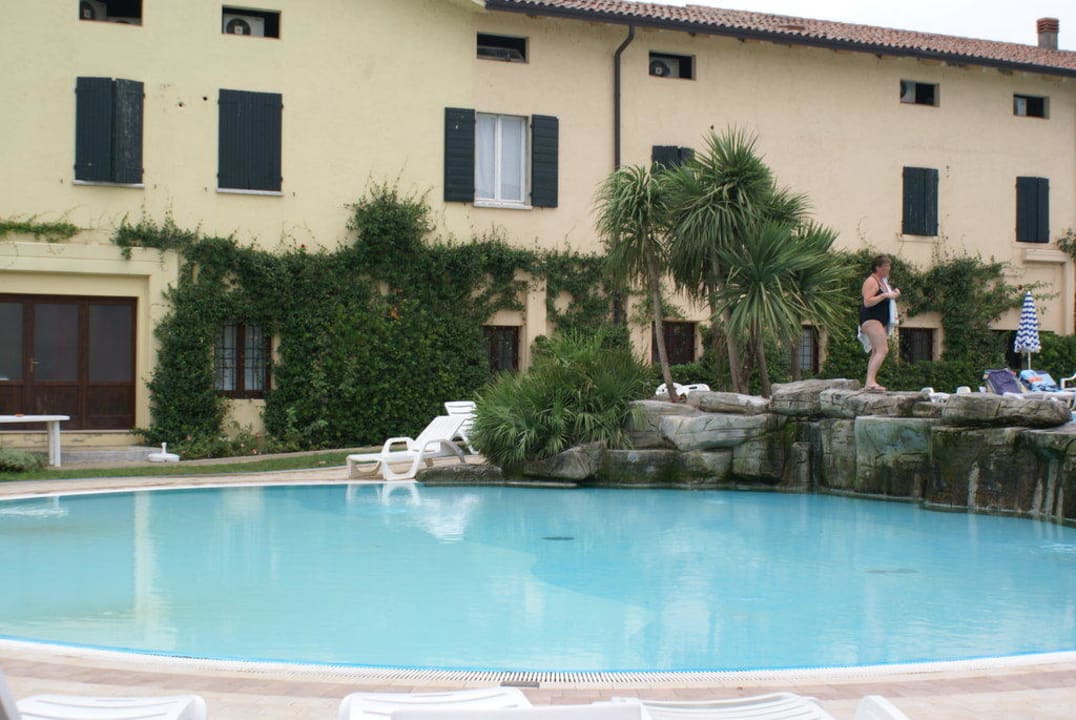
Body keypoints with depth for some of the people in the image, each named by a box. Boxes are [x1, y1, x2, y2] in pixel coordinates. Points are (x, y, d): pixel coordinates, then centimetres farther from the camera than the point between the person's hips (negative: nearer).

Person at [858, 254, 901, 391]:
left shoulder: (883, 281, 20)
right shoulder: (871, 281, -11)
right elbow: (867, 302, -21)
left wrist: (893, 294, 12)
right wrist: (885, 295, -23)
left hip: (881, 321, 11)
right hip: (870, 319, -11)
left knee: (876, 352, 9)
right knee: (883, 349, -21)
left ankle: (870, 383, 10)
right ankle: (870, 381, -27)